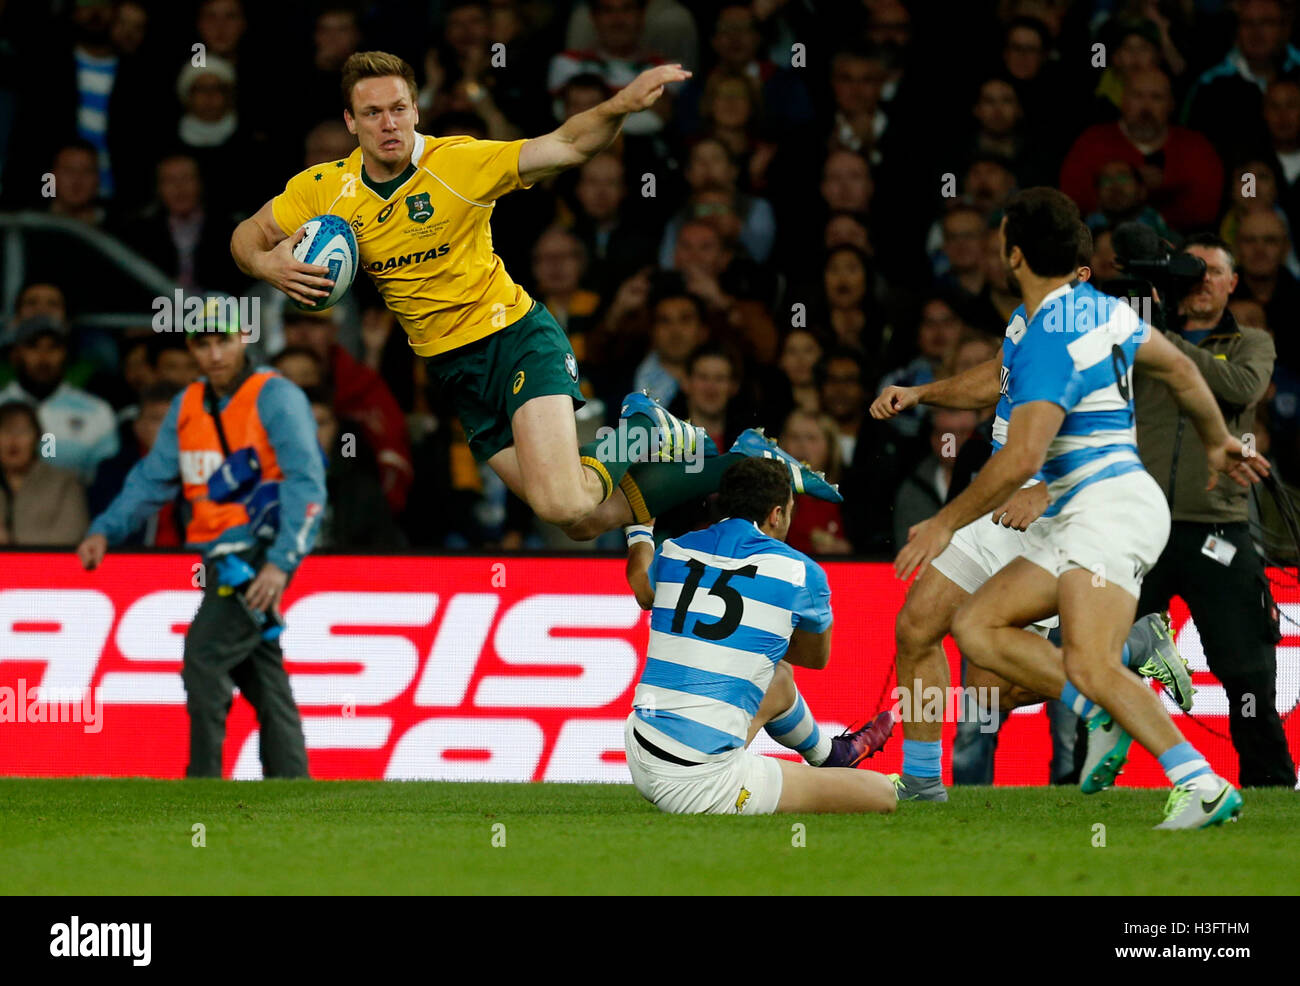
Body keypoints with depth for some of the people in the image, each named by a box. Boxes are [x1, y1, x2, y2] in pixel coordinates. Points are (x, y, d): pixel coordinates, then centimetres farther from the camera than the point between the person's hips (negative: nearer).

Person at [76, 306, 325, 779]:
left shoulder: (275, 398, -9)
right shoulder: (188, 405, 13)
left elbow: (306, 483, -16)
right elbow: (153, 478, 17)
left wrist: (281, 563, -25)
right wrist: (105, 530, 2)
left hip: (259, 555, -7)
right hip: (222, 561, 7)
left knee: (205, 656, -17)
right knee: (263, 680, 9)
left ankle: (203, 778, -16)